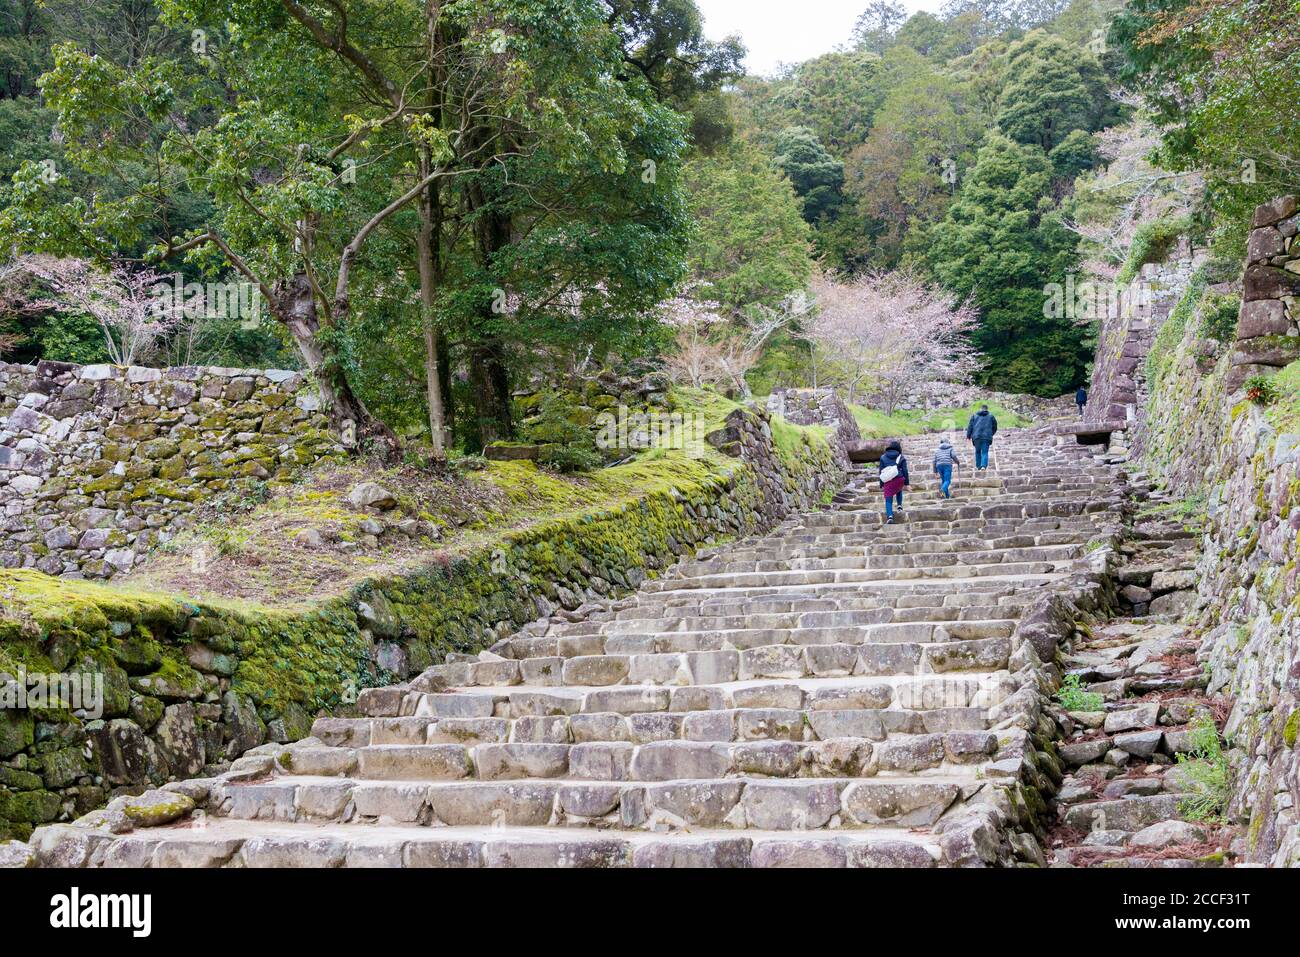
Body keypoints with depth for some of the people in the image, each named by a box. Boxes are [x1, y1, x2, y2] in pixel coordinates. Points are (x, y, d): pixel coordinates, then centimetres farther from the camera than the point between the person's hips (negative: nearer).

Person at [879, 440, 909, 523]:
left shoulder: (883, 458, 10)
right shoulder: (901, 458, 6)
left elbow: (881, 472, 9)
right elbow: (905, 471, 2)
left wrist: (881, 485, 11)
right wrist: (906, 483, 4)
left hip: (888, 481, -1)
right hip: (899, 479, 1)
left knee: (888, 500, -2)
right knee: (899, 491, 35)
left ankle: (890, 516, -18)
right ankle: (900, 505, 22)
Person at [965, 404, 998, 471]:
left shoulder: (974, 416, 13)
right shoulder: (991, 416, 12)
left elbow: (970, 426, 8)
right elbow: (995, 427, 16)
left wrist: (968, 436, 10)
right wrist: (991, 434, 33)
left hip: (976, 437, 1)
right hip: (987, 437, -1)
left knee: (978, 452, 14)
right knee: (985, 452, -4)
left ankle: (978, 466, 14)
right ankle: (983, 466, -23)